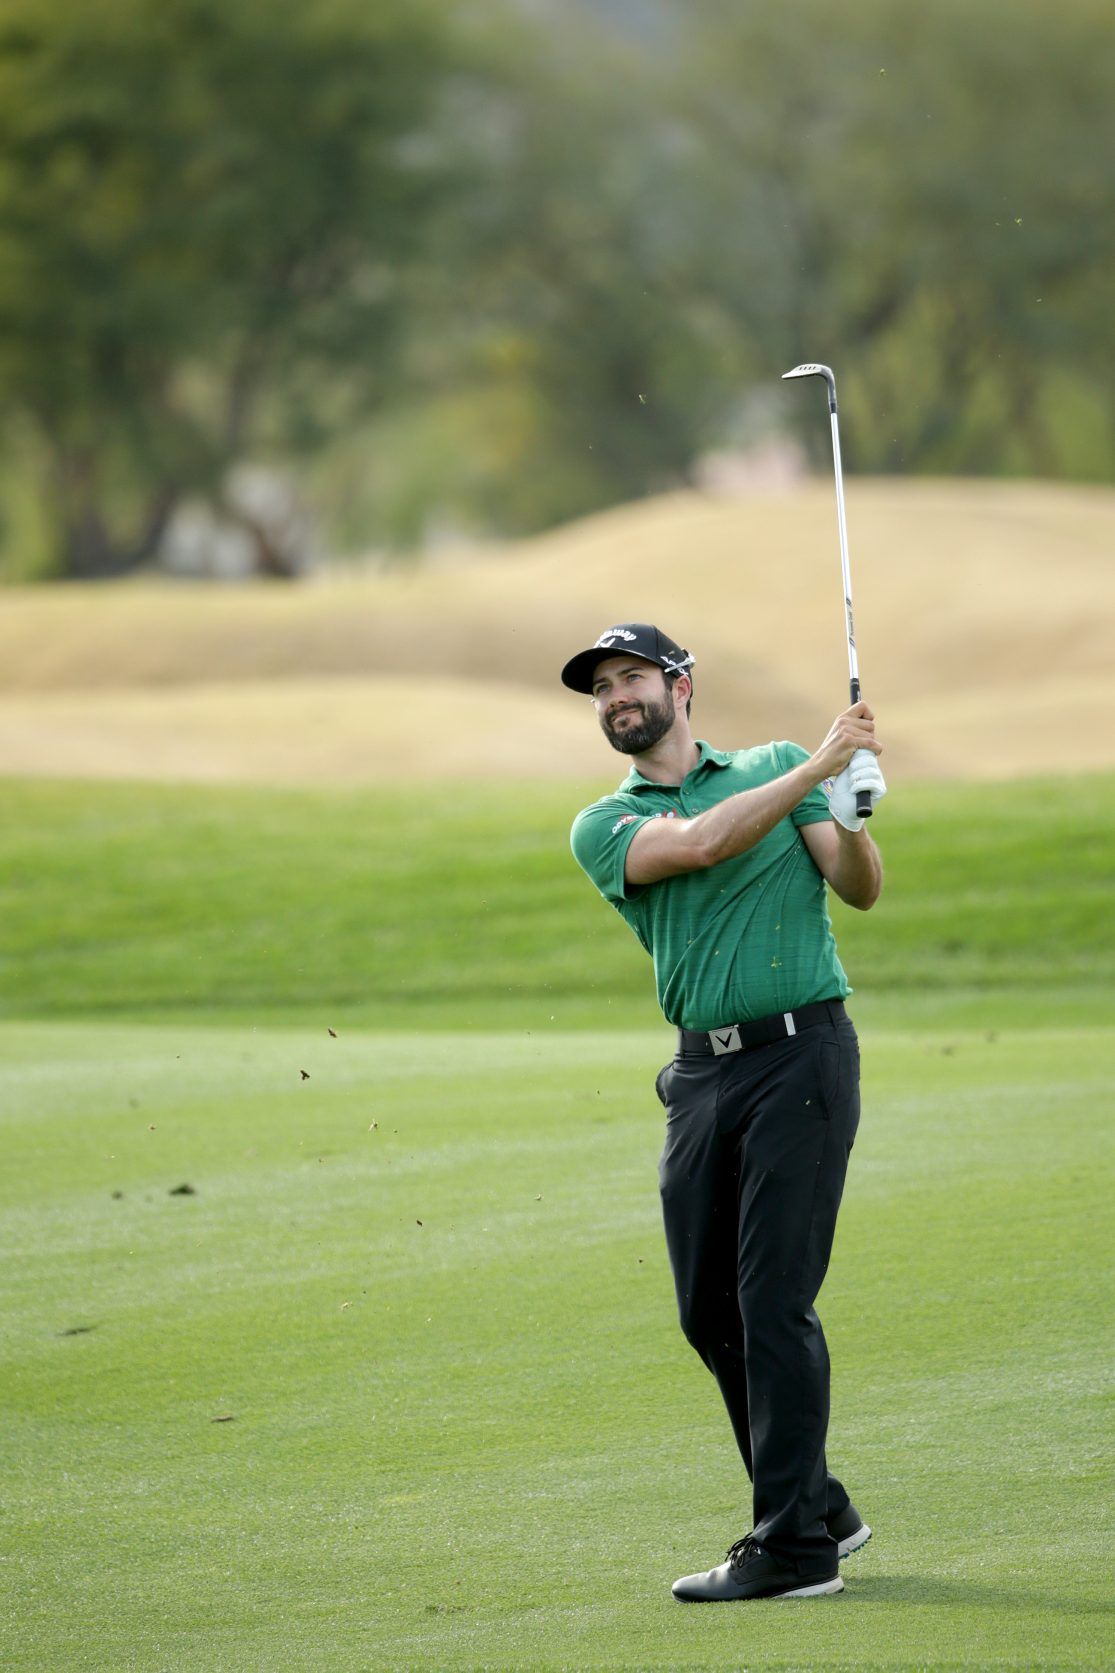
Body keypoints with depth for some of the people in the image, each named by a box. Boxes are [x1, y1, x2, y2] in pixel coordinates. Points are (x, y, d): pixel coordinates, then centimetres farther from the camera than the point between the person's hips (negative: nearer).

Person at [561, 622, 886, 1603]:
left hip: (801, 1053, -4)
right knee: (711, 1310, 6)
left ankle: (795, 1545, -9)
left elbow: (860, 889, -1)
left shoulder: (778, 765, 8)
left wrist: (851, 817, -21)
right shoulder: (603, 828, 9)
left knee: (775, 1299, -11)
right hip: (702, 1072, 4)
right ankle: (819, 1507, 22)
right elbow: (699, 843, -11)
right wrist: (819, 767, -17)